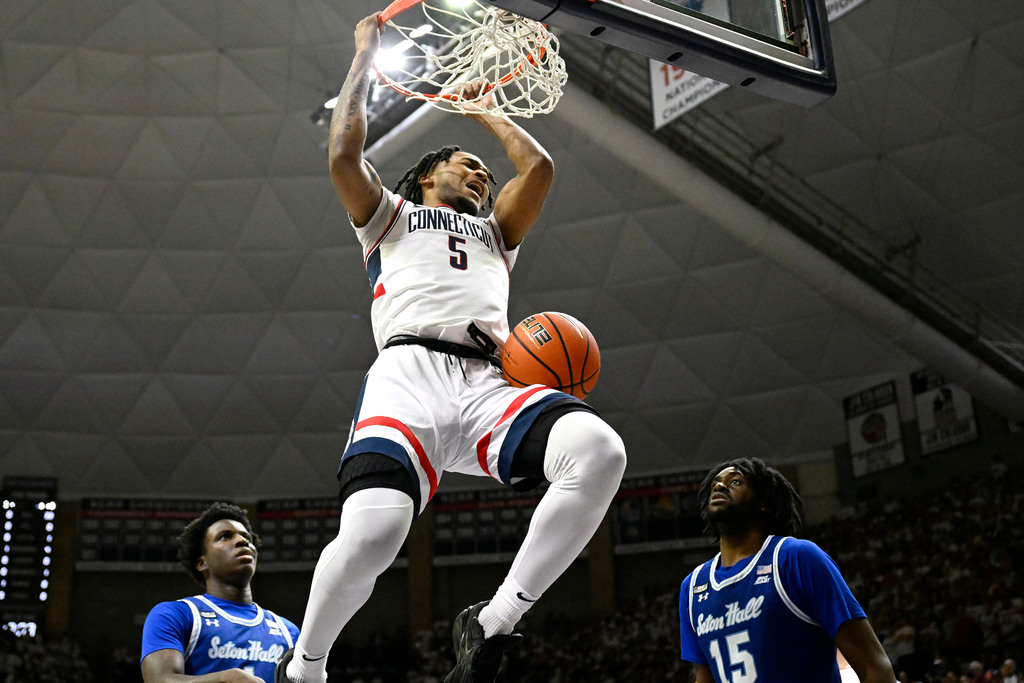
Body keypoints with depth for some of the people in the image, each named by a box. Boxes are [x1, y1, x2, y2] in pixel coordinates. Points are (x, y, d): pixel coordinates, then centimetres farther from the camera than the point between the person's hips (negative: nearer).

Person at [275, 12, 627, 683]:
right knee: (372, 531, -32)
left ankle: (492, 623, -17)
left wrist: (485, 112, 43)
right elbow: (344, 154, 12)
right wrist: (367, 53, 23)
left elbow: (539, 166, 27)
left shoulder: (494, 231, 39)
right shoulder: (391, 215, 29)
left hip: (488, 387, 4)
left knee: (600, 452, -29)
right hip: (410, 373, -4)